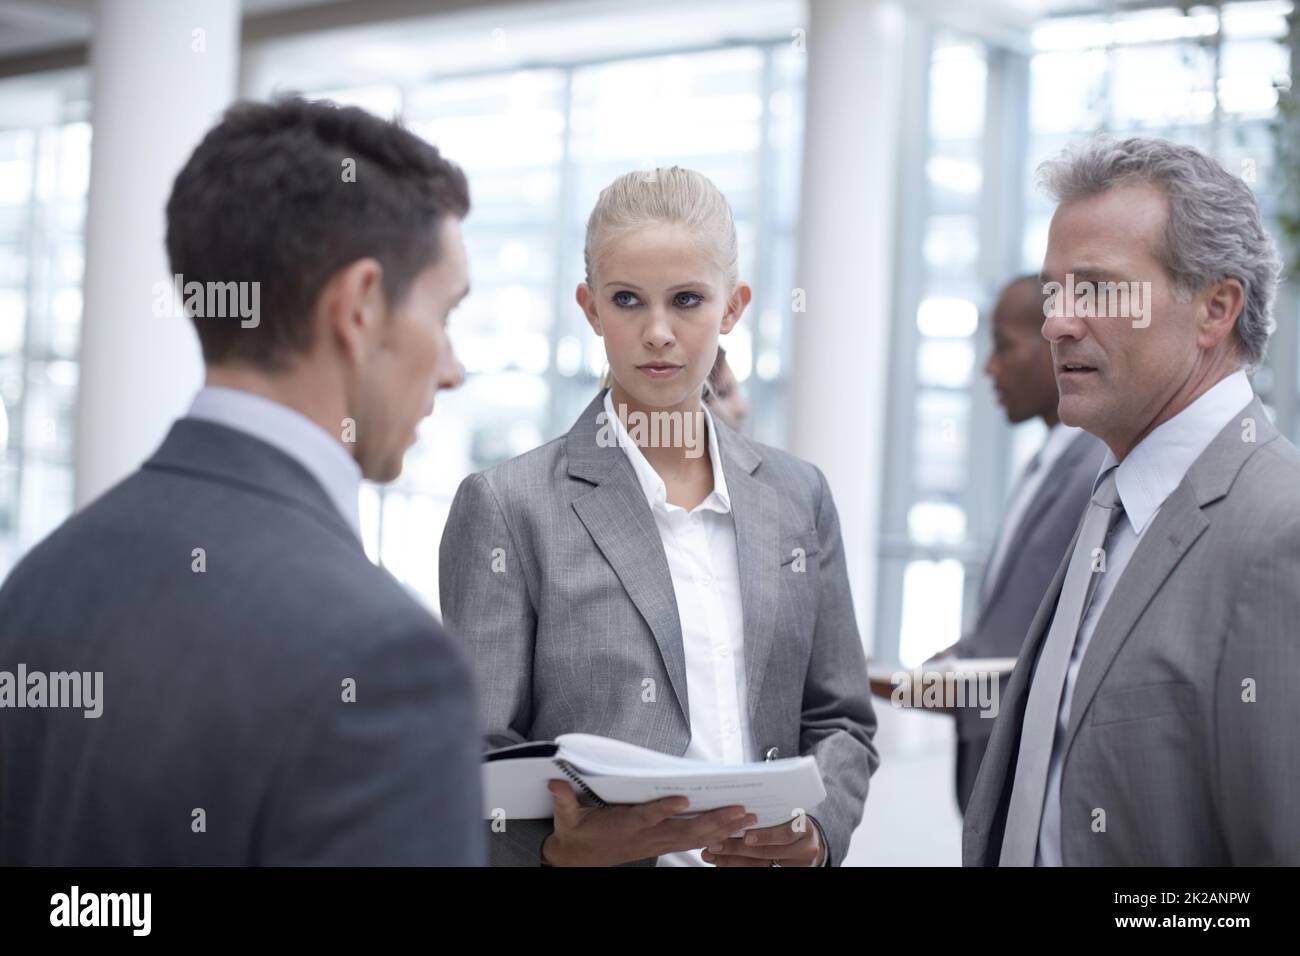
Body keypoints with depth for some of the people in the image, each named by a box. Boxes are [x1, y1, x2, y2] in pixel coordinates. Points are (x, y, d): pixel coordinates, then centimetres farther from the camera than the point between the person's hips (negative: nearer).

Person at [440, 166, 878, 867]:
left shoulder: (798, 497, 4)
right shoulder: (509, 507, -9)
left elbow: (839, 723, 7)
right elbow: (479, 759, -10)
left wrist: (813, 829, -12)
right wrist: (563, 844, -28)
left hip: (762, 860, 4)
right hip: (596, 860, -3)